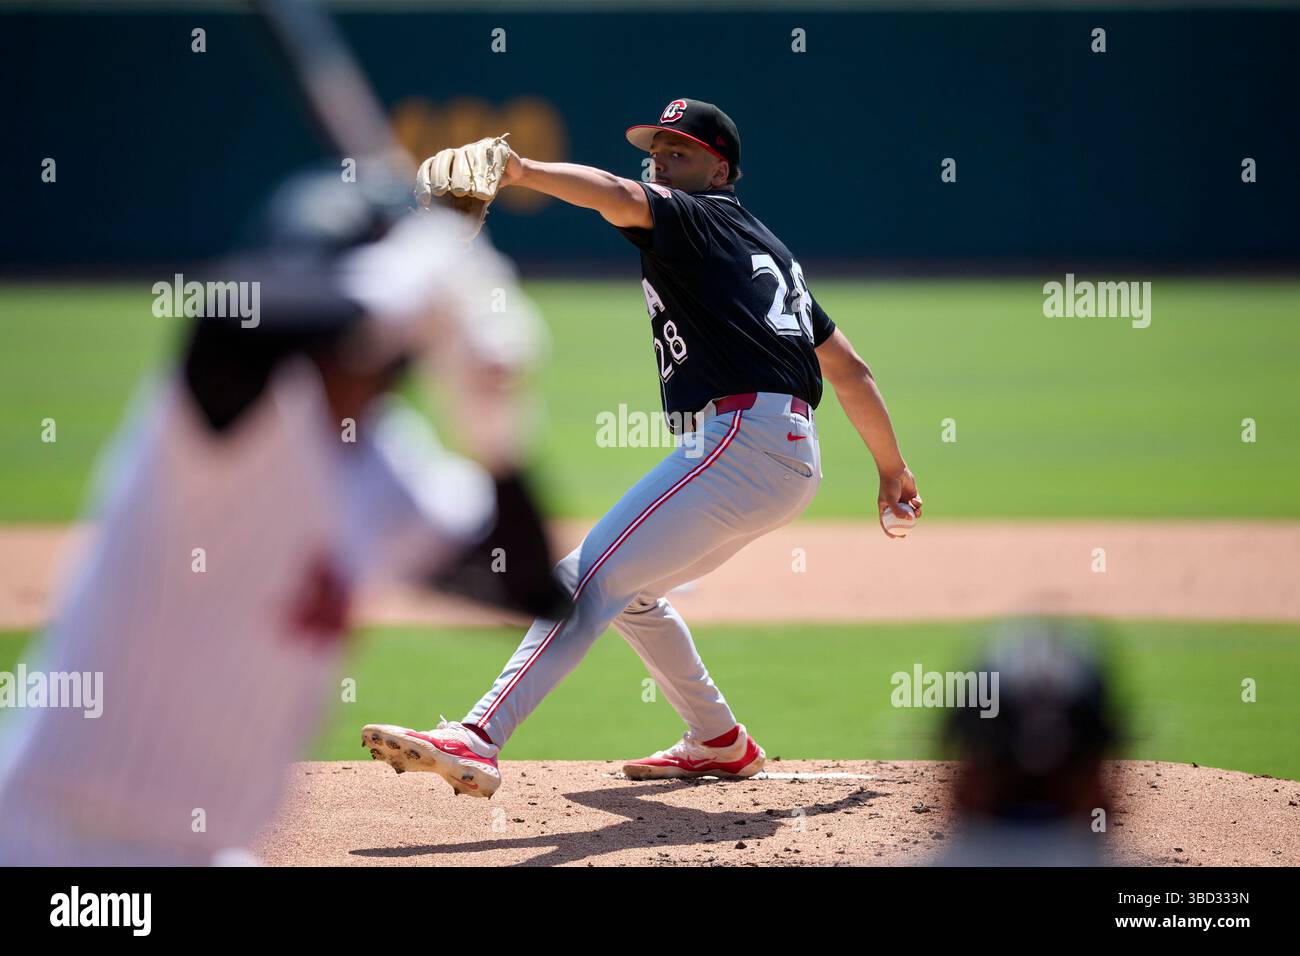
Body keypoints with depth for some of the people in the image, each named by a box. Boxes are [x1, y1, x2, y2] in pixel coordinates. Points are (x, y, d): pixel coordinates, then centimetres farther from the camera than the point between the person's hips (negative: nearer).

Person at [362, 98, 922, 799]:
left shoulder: (697, 217, 3)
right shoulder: (767, 248, 29)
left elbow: (623, 198, -22)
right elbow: (848, 367, 31)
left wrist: (523, 171, -37)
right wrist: (892, 469, 37)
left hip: (739, 440, -10)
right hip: (792, 461, 10)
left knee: (589, 578, -21)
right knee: (628, 591, 26)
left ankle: (475, 741, -37)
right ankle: (719, 744, 34)